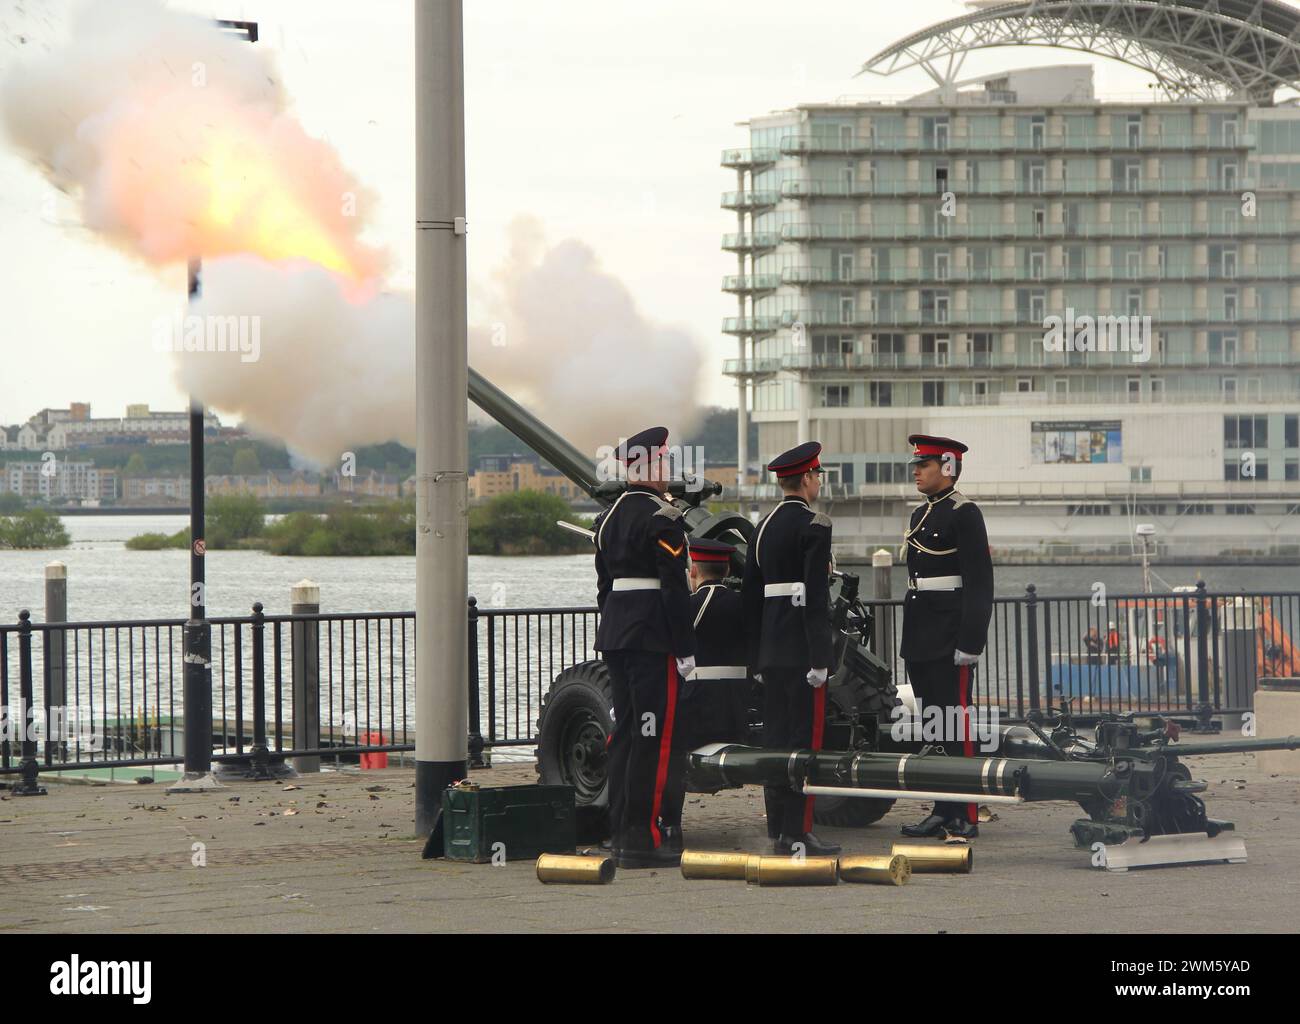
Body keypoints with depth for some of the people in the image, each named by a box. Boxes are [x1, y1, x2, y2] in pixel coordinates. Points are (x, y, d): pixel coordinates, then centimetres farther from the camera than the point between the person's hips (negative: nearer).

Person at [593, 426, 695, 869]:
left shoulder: (609, 517, 14)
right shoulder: (662, 518, -13)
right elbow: (674, 587, -16)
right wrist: (685, 649, -13)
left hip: (615, 632, 9)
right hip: (652, 633, -9)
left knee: (624, 731, 12)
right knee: (653, 735, -7)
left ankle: (620, 832, 15)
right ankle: (642, 838, -8)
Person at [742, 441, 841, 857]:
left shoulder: (764, 526, 14)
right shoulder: (814, 525, -10)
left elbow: (750, 593, 16)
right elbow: (816, 595, -17)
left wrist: (757, 656, 20)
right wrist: (820, 656, -17)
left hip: (771, 648, 8)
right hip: (802, 647, -8)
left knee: (775, 737, 10)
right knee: (805, 736, -6)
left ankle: (778, 829, 14)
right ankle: (797, 833, -7)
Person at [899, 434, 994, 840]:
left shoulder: (964, 513, -9)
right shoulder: (920, 515, 18)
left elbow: (979, 581, -14)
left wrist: (970, 640, -20)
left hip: (949, 638, -9)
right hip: (921, 639, 9)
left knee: (956, 727, -8)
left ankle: (965, 817, -7)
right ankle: (943, 811, 15)